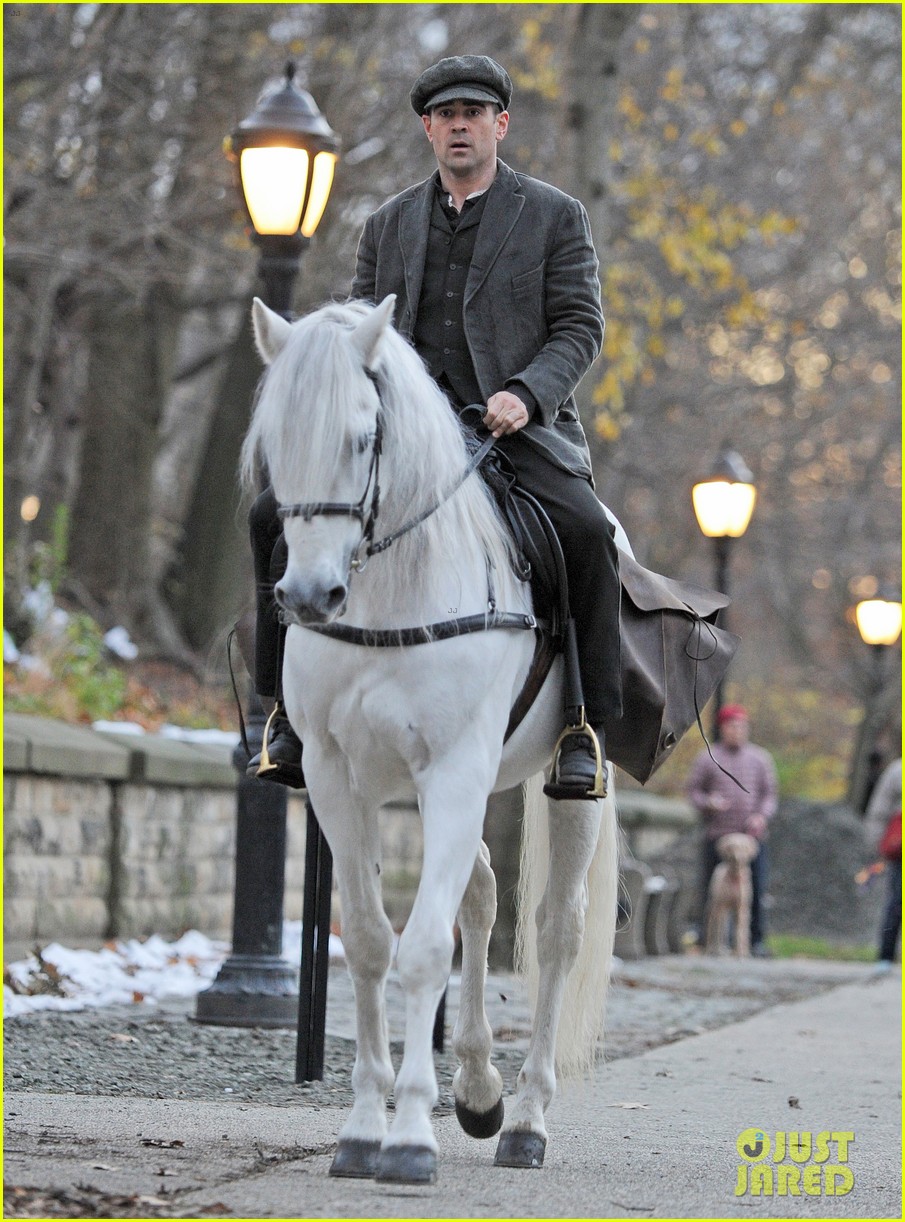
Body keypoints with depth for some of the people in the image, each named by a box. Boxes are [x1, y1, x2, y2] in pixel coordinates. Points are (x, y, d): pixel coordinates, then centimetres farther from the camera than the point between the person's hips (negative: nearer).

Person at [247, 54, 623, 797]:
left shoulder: (555, 216, 7)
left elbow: (580, 326, 0)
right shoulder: (389, 226, 18)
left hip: (517, 428, -3)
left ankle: (586, 729, -18)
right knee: (275, 517, -13)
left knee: (587, 531, -31)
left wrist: (525, 393, -18)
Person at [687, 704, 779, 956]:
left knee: (755, 890, -6)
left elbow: (770, 793, 13)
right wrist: (708, 803, -12)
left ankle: (757, 940, -1)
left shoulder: (759, 758, 14)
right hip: (717, 835, -1)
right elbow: (693, 790, 9)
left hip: (752, 837, 1)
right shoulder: (708, 758, 9)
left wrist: (762, 816, -5)